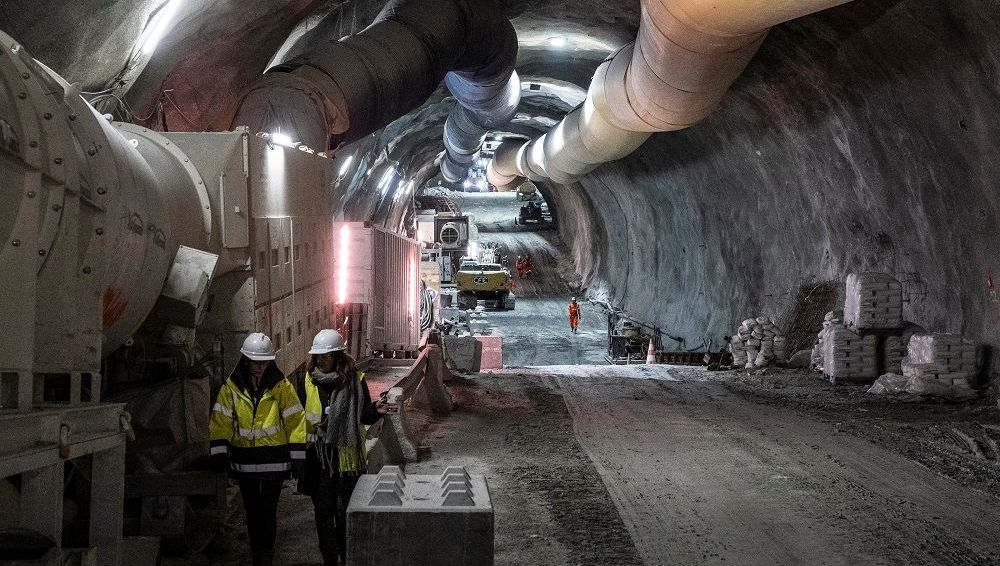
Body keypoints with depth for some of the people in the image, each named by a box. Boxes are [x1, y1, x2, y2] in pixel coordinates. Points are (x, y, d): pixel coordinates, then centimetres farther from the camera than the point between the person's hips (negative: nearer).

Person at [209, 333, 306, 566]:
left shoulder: (281, 386, -3)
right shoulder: (231, 387, 1)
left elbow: (295, 420, -1)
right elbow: (221, 421, 2)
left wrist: (298, 456, -4)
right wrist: (219, 454, -4)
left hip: (274, 460, -2)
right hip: (244, 462, 2)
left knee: (268, 512, -1)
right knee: (252, 512, 11)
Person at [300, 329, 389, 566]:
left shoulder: (354, 380, -5)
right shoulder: (309, 380, 3)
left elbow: (364, 417, 2)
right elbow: (301, 414, 13)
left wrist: (376, 411, -19)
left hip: (345, 455, -3)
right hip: (317, 455, 3)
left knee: (343, 510, 2)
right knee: (322, 510, 6)